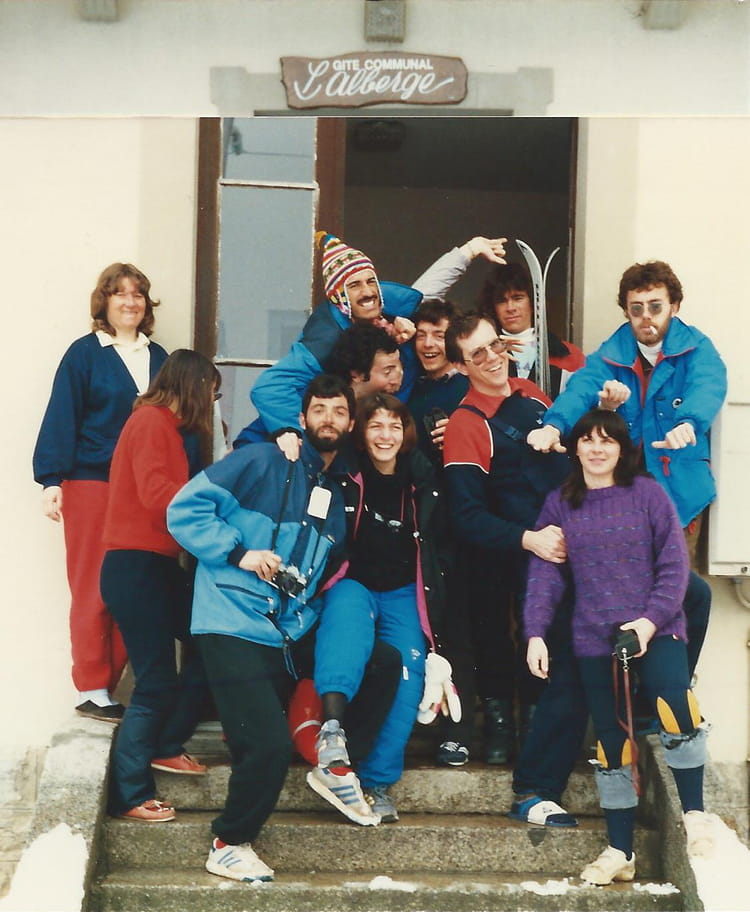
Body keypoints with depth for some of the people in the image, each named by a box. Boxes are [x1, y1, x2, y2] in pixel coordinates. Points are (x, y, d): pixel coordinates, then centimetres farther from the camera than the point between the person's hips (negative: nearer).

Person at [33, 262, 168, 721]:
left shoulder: (158, 357, 13)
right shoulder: (85, 353, 0)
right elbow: (60, 419, -4)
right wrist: (52, 480, -11)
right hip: (91, 482, -4)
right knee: (94, 590, -2)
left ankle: (108, 685, 8)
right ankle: (92, 690, 2)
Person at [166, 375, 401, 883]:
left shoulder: (343, 493, 14)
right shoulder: (262, 464, -5)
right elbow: (185, 509, -10)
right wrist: (238, 553, -19)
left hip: (296, 633, 7)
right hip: (237, 627, -7)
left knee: (384, 661, 1)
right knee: (270, 744, -17)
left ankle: (342, 767, 15)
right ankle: (229, 846, 5)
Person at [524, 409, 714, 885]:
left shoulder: (647, 493, 1)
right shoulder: (560, 504, 8)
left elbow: (674, 564, -2)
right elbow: (545, 572, 6)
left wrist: (651, 620, -14)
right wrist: (536, 633, -5)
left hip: (656, 630, -3)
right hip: (594, 639, 3)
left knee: (675, 707, -28)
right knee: (612, 739, 7)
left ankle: (694, 811, -12)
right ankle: (620, 850, 16)